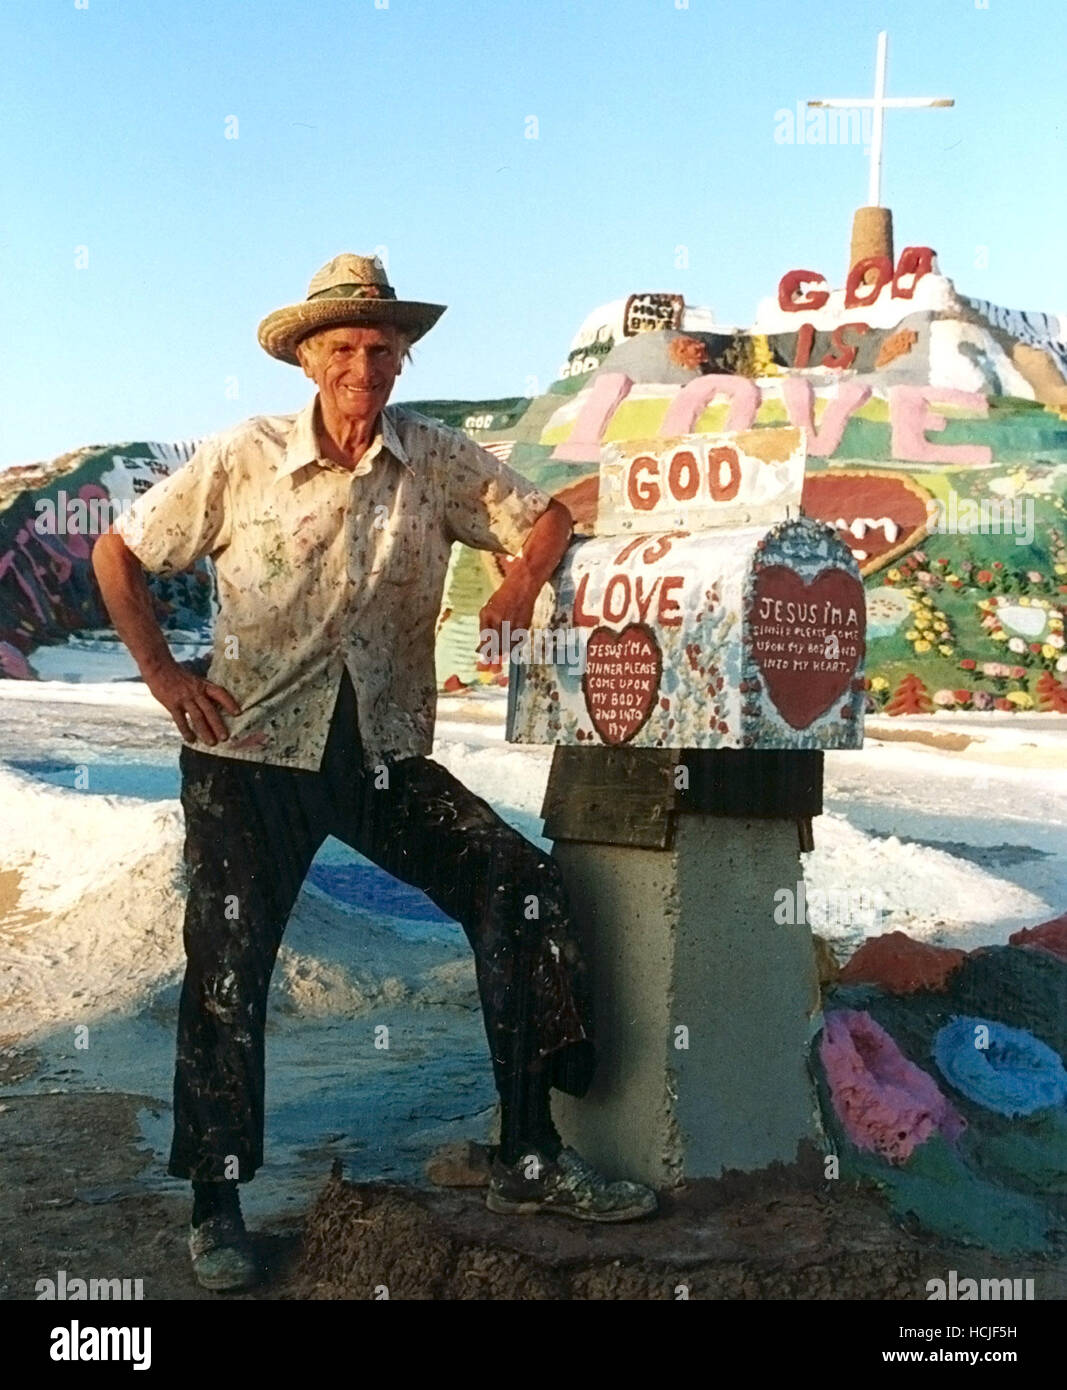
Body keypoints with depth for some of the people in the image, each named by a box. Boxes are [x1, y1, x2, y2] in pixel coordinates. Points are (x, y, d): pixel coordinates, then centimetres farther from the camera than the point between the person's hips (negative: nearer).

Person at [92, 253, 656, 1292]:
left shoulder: (435, 458, 0)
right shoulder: (241, 460, -5)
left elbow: (545, 516, 10)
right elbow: (117, 554, 3)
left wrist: (522, 579, -12)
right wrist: (164, 675, -7)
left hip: (385, 757, 2)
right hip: (249, 752, -2)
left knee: (520, 887, -10)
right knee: (227, 972, -2)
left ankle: (528, 1158, 1)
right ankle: (216, 1207, 17)